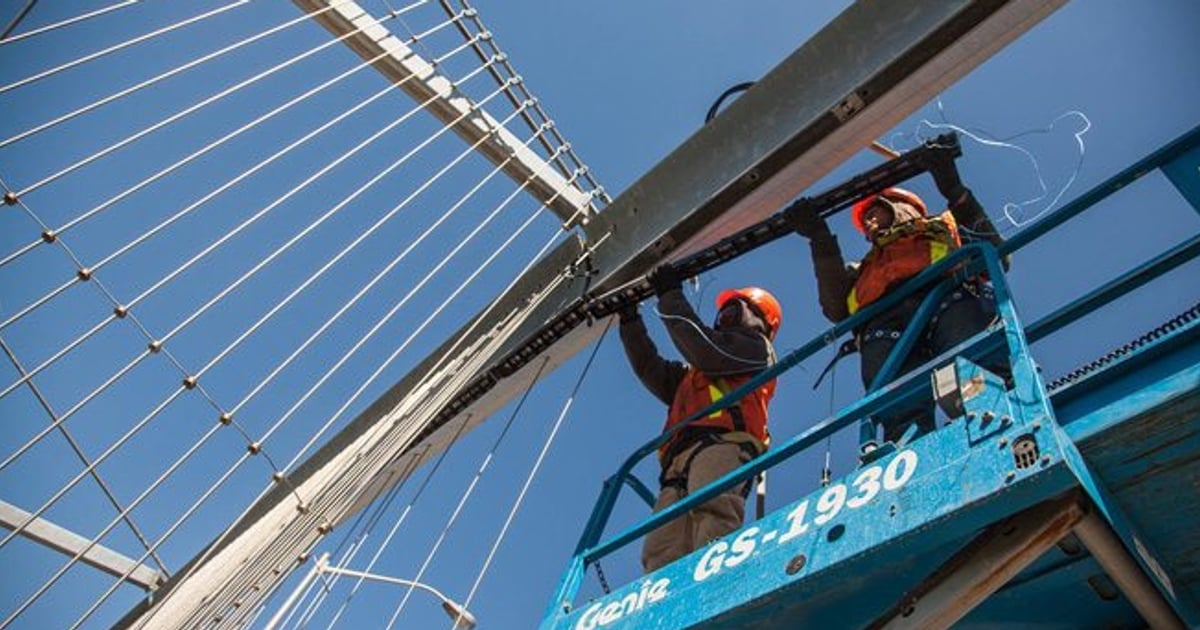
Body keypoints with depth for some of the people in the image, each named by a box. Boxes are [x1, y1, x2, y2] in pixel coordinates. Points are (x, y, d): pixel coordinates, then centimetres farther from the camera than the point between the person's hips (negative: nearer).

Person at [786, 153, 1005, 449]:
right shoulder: (864, 270, 43)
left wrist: (955, 193, 18)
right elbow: (837, 310, 21)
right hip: (884, 319, 1)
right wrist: (822, 241, 17)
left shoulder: (943, 226, 40)